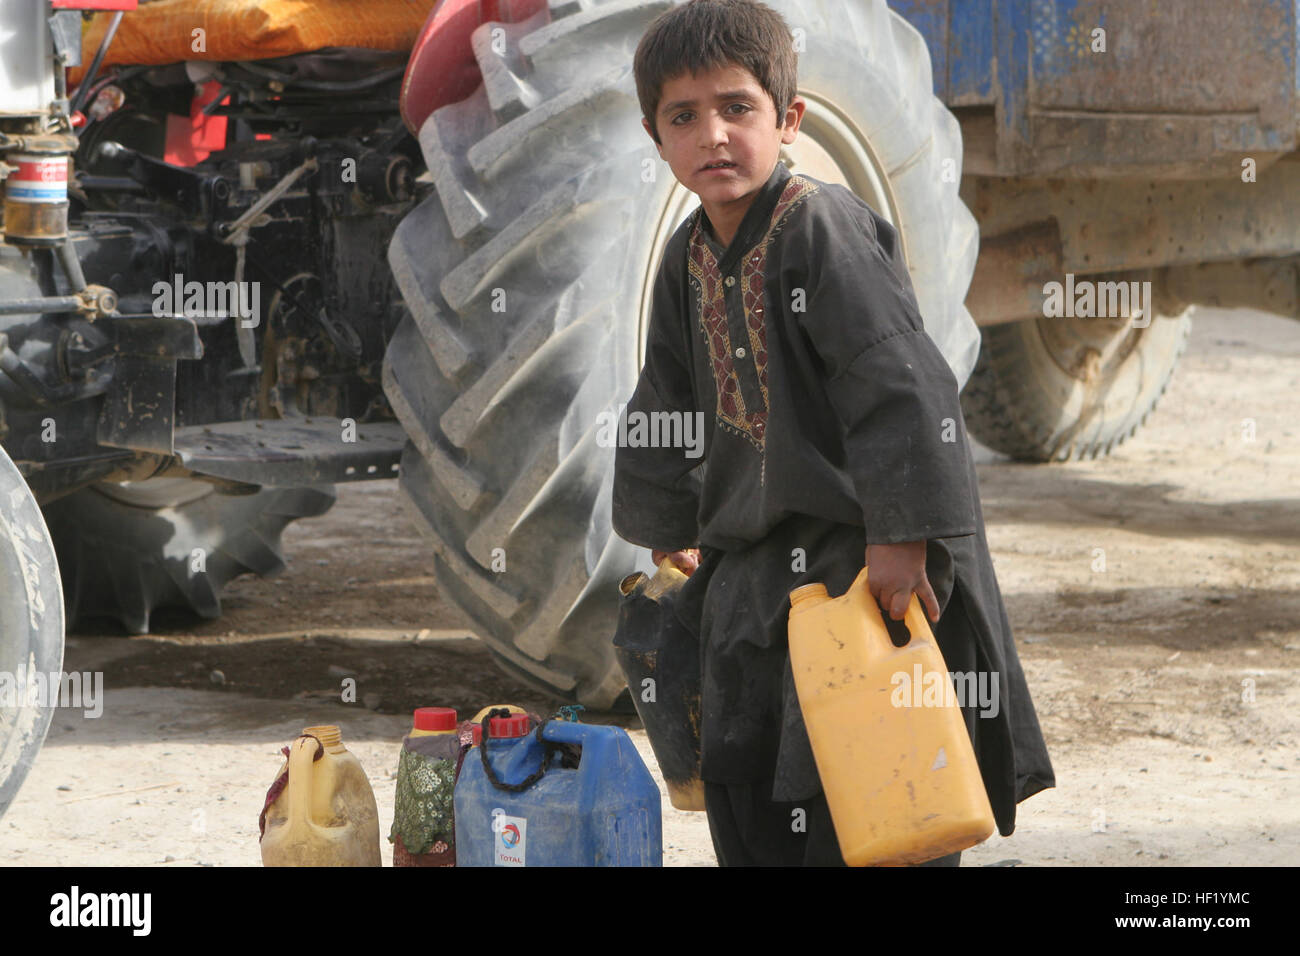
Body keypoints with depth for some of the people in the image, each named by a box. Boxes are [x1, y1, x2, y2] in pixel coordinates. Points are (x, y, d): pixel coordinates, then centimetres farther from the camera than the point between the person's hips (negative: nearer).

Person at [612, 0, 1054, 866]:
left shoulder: (822, 228, -18)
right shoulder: (692, 258, 8)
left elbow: (902, 383, -24)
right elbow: (670, 404, 23)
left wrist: (901, 536, -27)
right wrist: (672, 527, 30)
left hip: (863, 563, -8)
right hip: (754, 564, 9)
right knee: (739, 779, 12)